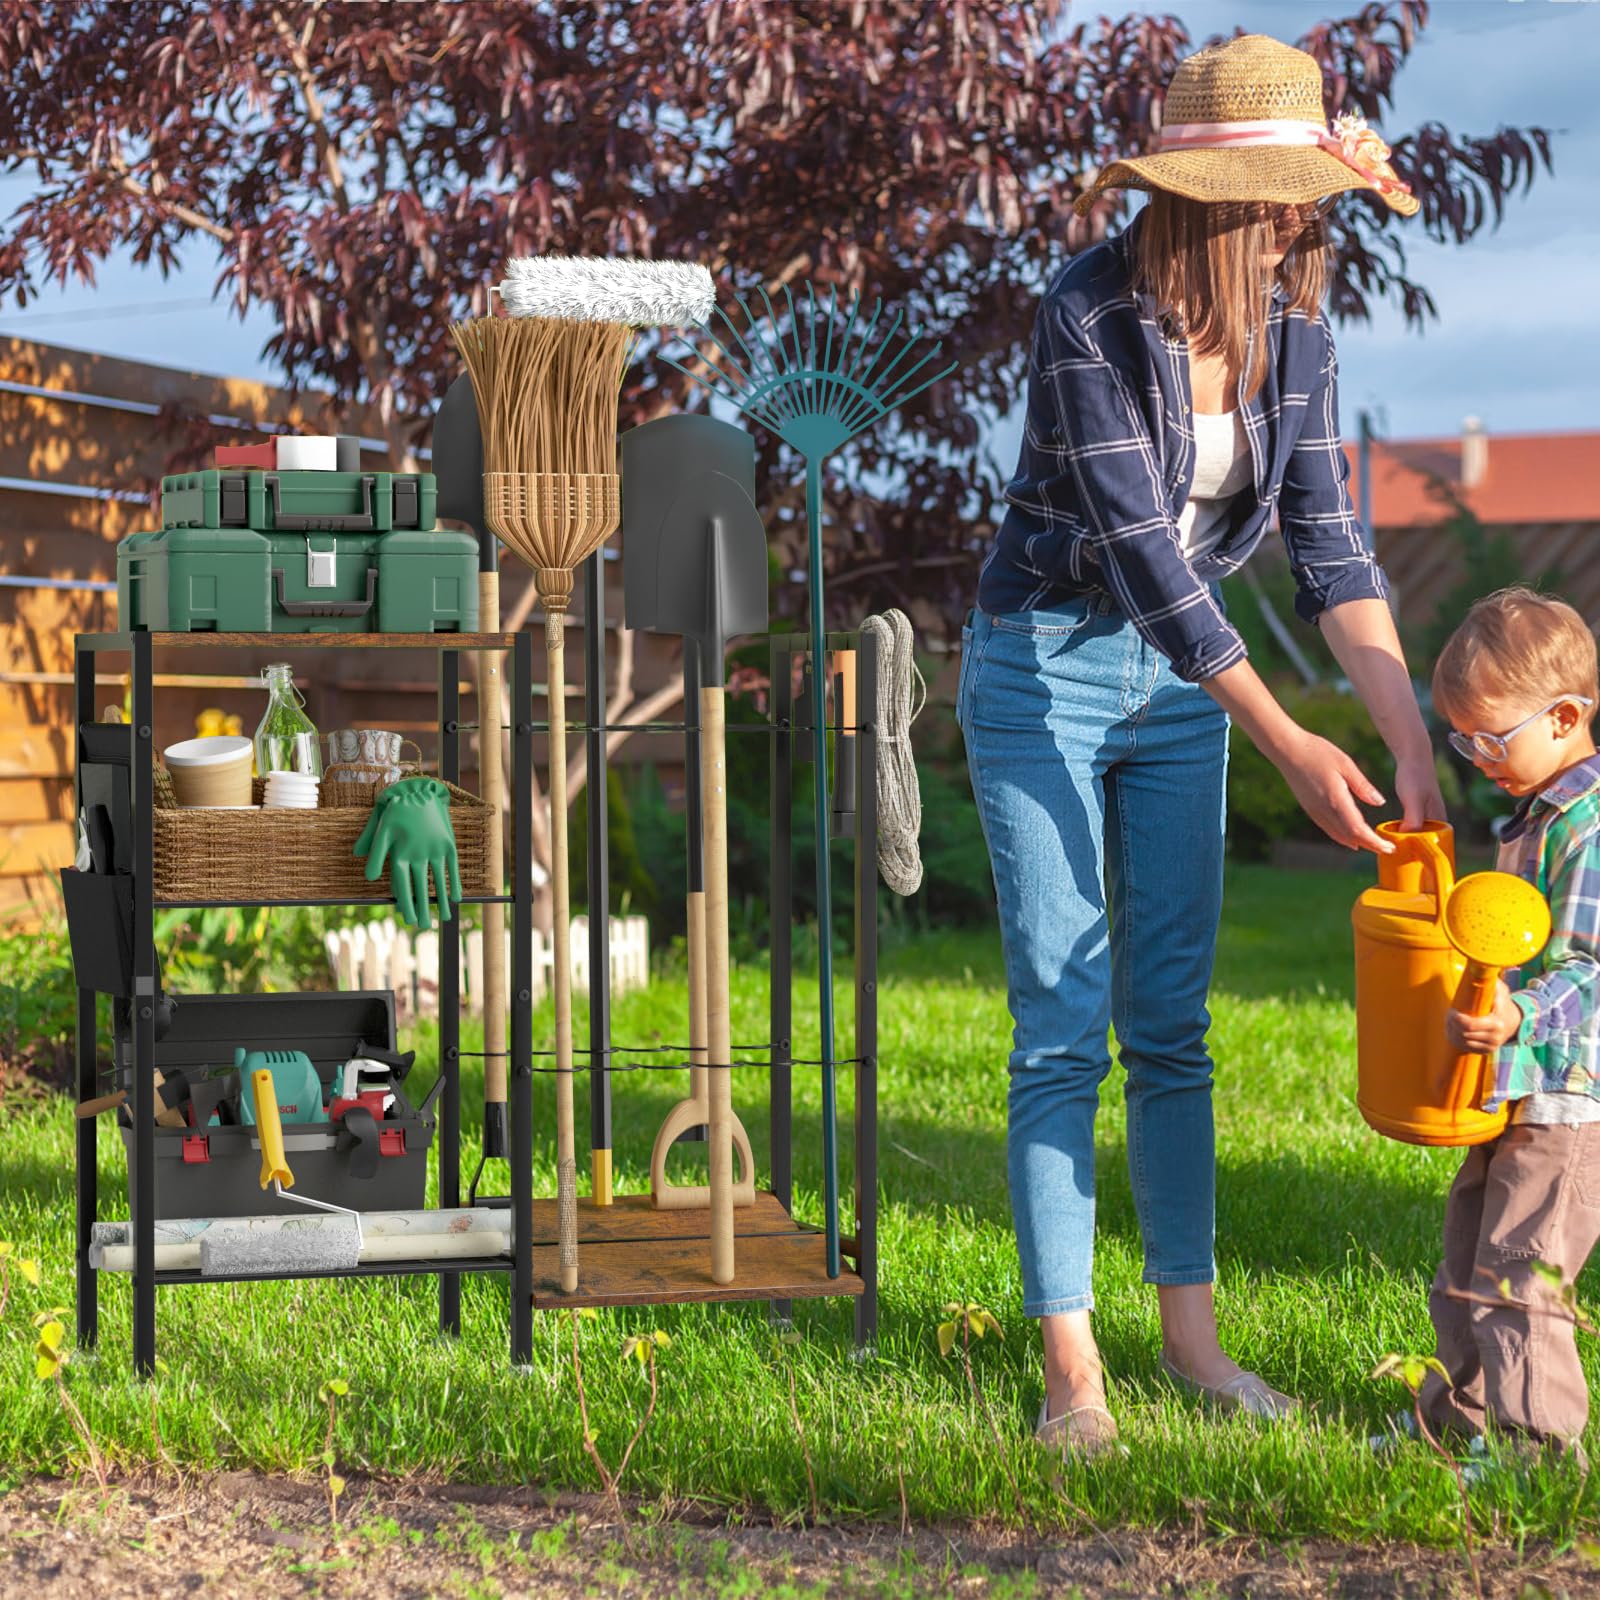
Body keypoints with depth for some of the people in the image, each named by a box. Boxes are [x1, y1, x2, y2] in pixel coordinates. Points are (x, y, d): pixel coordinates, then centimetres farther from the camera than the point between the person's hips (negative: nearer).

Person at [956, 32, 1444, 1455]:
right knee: (1062, 1028, -5)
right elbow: (1138, 545, -25)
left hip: (1179, 681, 5)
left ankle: (1192, 1331, 16)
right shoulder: (1088, 314, -22)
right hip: (1044, 663, -5)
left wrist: (1416, 745, -15)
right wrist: (1289, 746, -28)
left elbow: (1333, 550, -5)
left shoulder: (1291, 329, -5)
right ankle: (1073, 1368, -1)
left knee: (1171, 1019, 8)